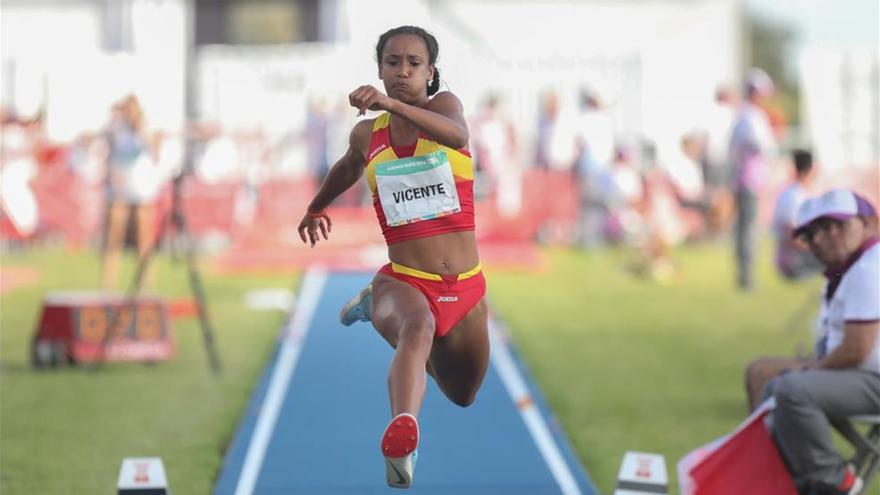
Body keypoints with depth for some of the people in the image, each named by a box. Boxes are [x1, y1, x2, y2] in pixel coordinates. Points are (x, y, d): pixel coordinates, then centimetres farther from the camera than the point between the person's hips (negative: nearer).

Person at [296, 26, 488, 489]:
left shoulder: (443, 104, -4)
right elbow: (349, 166, 30)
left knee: (462, 395, 24)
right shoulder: (367, 134, 3)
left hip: (465, 289, 2)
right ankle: (402, 432, -67)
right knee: (418, 328, -39)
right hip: (404, 281, -1)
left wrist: (391, 103, -44)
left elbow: (457, 135, -31)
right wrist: (316, 208, 45)